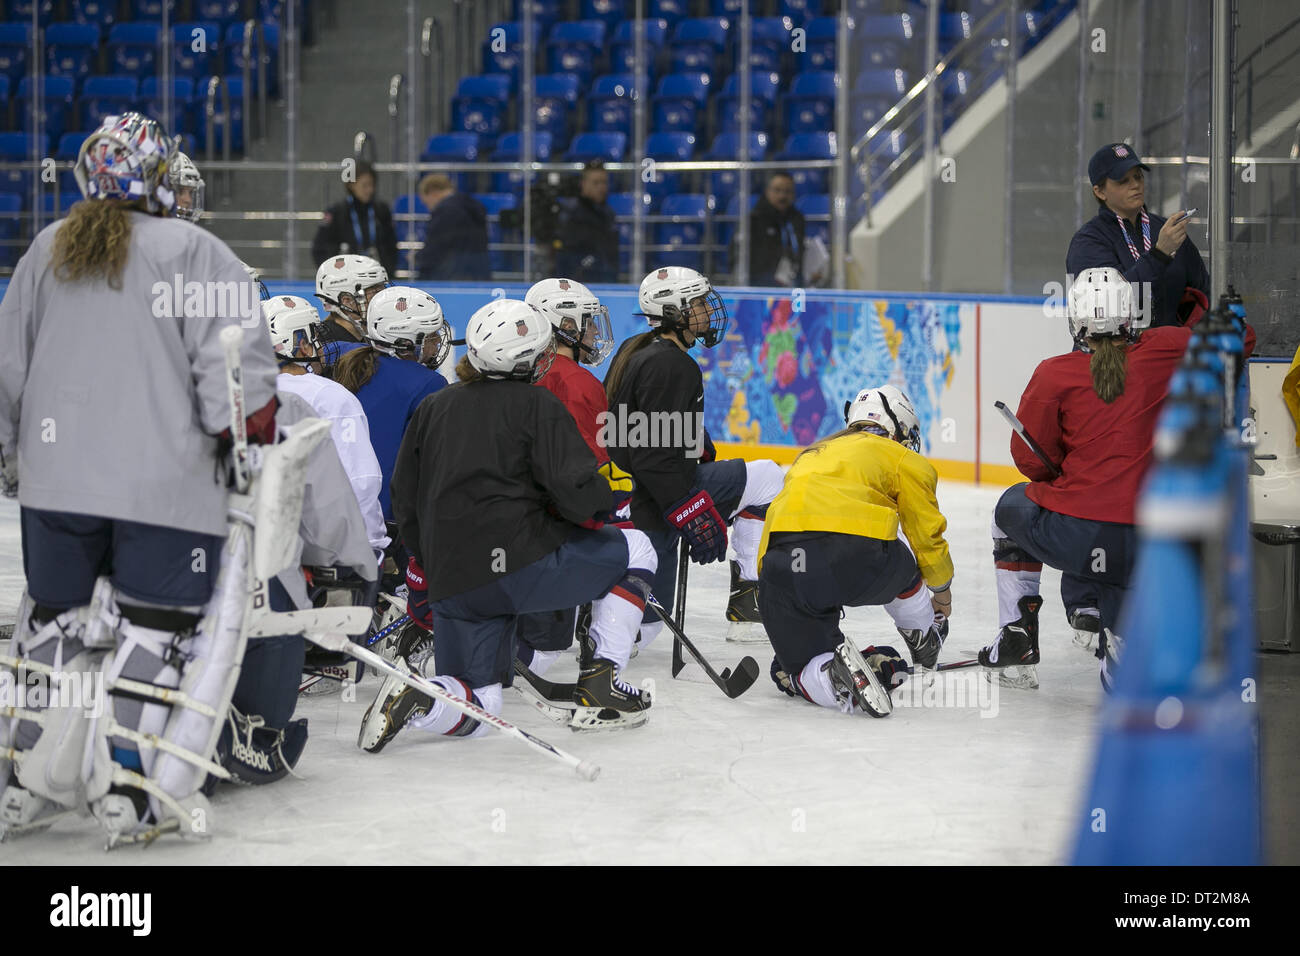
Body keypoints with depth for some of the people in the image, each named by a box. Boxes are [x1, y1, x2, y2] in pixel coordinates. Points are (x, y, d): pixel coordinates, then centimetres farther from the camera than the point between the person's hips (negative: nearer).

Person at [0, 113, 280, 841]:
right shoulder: (192, 252, -5)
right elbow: (235, 368, -11)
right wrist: (256, 448, -1)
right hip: (164, 482, -5)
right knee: (158, 625, 1)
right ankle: (129, 785, -5)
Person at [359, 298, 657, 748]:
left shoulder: (433, 408, 15)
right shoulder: (539, 406, -2)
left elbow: (405, 499, 19)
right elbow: (578, 495, -11)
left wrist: (425, 574, 29)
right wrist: (611, 486, 12)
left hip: (451, 584, 6)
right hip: (519, 560, -6)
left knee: (478, 708, 16)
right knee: (633, 549, 16)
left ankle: (413, 698, -17)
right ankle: (598, 688, 9)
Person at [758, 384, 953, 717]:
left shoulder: (812, 455, 37)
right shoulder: (904, 460, 22)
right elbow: (926, 532, 24)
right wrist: (942, 588, 43)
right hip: (854, 556, -2)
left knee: (793, 671, 12)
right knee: (900, 562, 34)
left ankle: (834, 679, -19)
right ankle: (925, 644, 45)